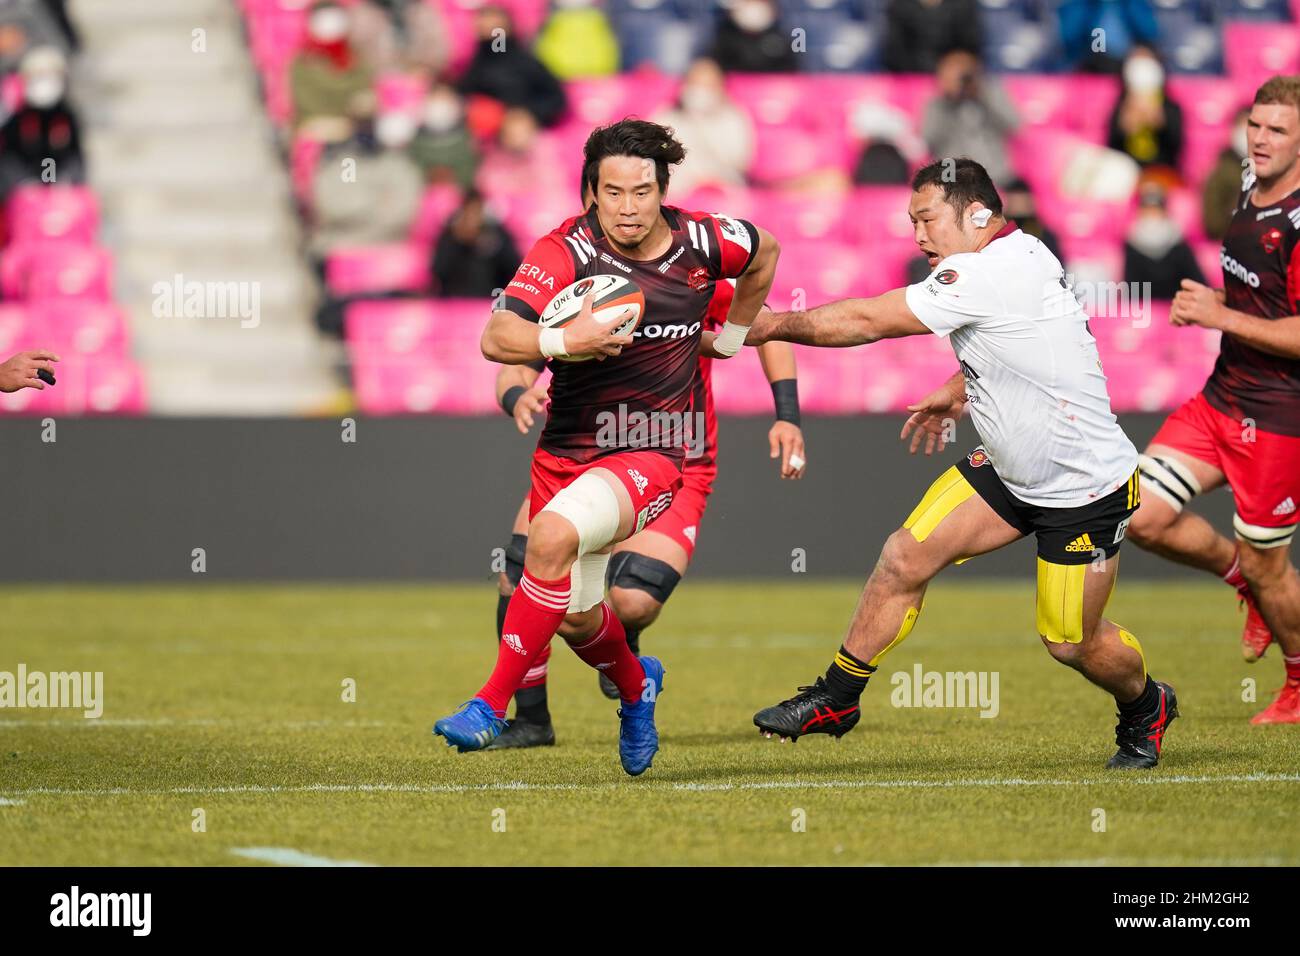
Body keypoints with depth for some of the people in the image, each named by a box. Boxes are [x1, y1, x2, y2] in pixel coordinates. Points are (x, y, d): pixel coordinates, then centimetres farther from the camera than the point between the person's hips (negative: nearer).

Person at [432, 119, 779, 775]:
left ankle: (491, 704, -21)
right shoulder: (566, 252, -12)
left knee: (552, 535, -30)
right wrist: (564, 341, -40)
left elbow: (765, 252, 19)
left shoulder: (702, 243, -5)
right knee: (577, 622, 11)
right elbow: (495, 338, -24)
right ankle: (636, 685, 48)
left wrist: (729, 339, 22)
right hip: (567, 452, 2)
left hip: (653, 456, -2)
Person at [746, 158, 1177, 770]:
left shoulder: (990, 272, -27)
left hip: (1087, 488, -9)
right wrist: (959, 390, 19)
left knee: (1070, 643, 1)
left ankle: (1145, 708, 32)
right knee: (904, 558, -4)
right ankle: (835, 701, 5)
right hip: (1009, 469, 9)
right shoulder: (1019, 254, 1)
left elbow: (866, 321, -23)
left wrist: (775, 324, -14)